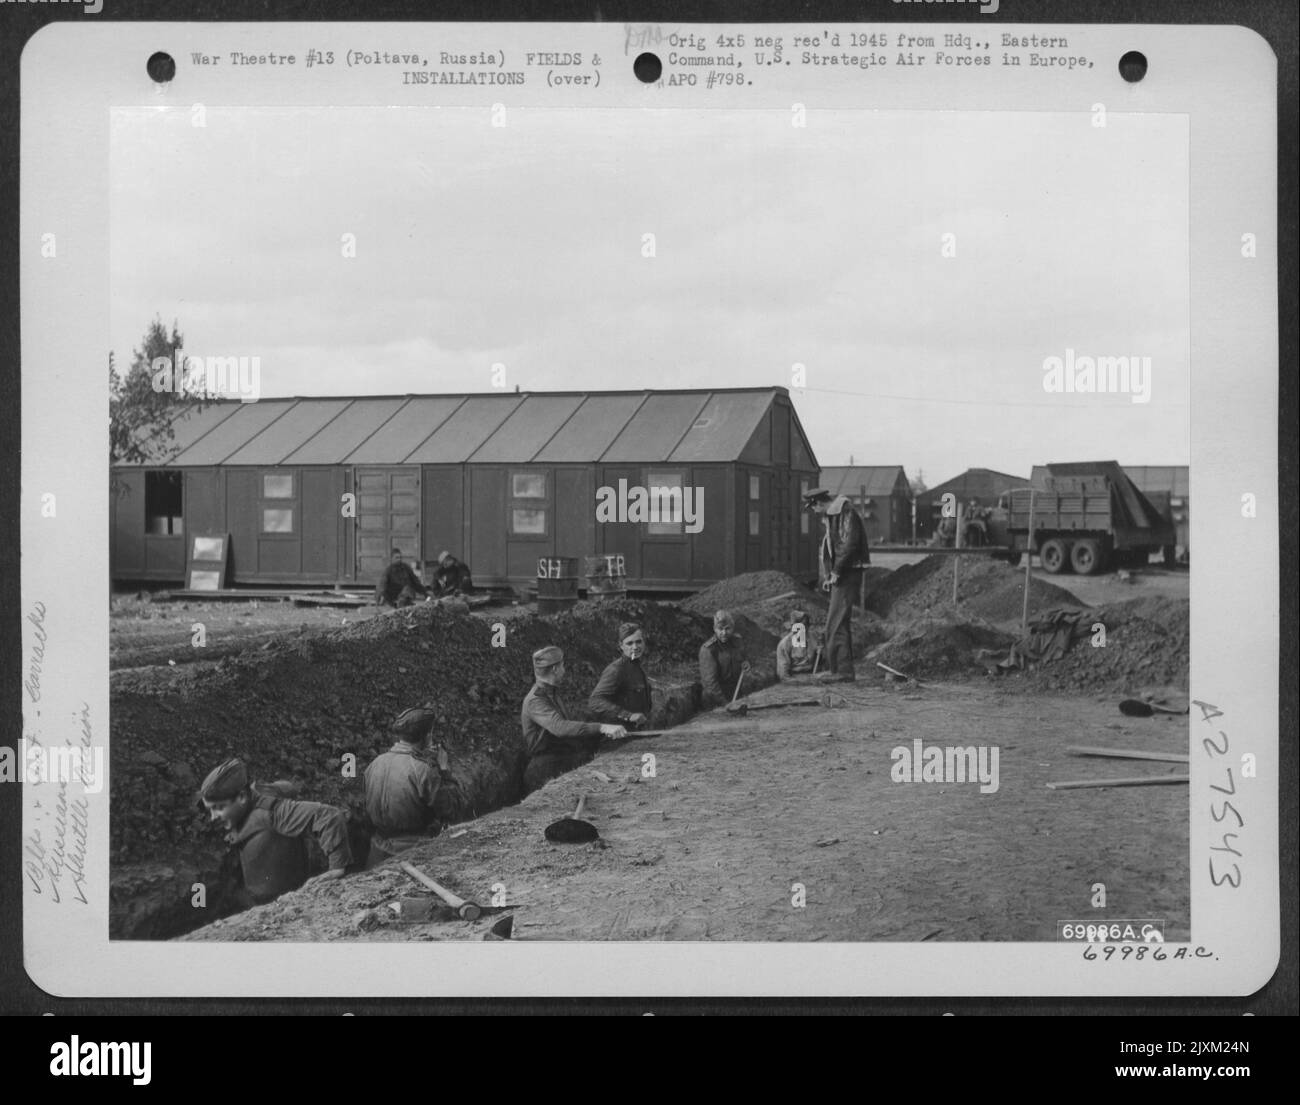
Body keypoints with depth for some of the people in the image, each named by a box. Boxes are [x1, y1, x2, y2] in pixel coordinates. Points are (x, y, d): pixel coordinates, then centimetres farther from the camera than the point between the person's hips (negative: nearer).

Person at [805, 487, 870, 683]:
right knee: (841, 624, 12)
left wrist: (836, 572, -17)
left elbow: (849, 544, -21)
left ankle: (842, 670, -12)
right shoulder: (832, 515, 18)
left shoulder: (846, 513, -13)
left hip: (847, 575, -10)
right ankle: (843, 669, 17)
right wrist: (828, 575, 13)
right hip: (840, 576, 10)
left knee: (836, 624, -12)